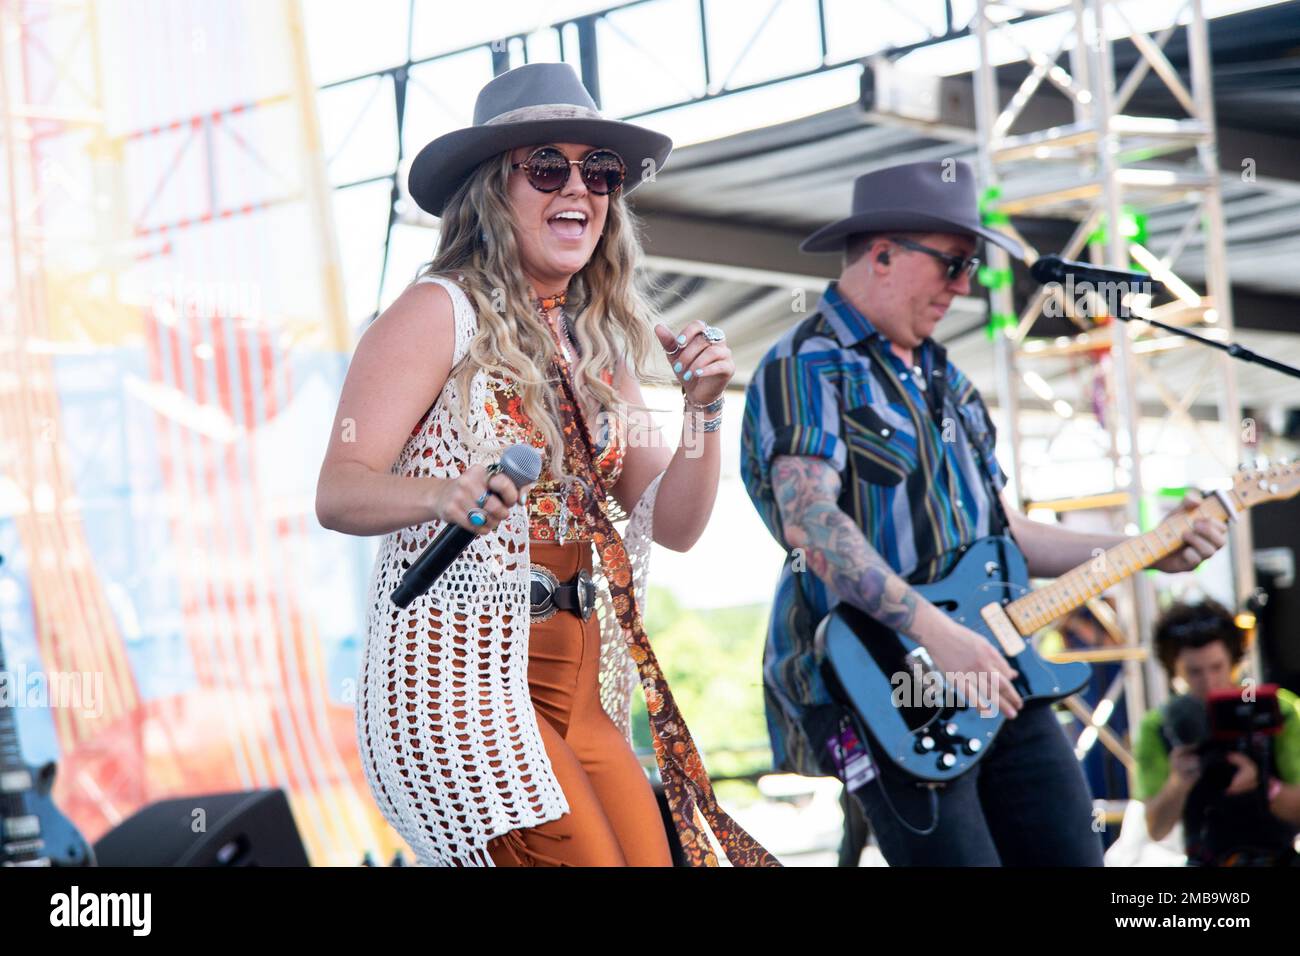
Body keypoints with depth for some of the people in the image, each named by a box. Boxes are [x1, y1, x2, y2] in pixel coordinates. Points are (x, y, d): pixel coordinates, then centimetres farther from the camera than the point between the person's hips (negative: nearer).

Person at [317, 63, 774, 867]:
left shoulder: (599, 346, 17)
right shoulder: (442, 312, -3)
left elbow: (674, 524, 12)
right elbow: (339, 493, -12)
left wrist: (704, 410, -4)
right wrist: (445, 495, -31)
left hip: (578, 689, 7)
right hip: (460, 673, -7)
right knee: (584, 855, -15)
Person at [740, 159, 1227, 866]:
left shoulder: (941, 378, 20)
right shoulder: (808, 368, -7)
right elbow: (809, 521, -22)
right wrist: (936, 631, -29)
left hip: (995, 675, 8)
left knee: (1073, 857, 4)